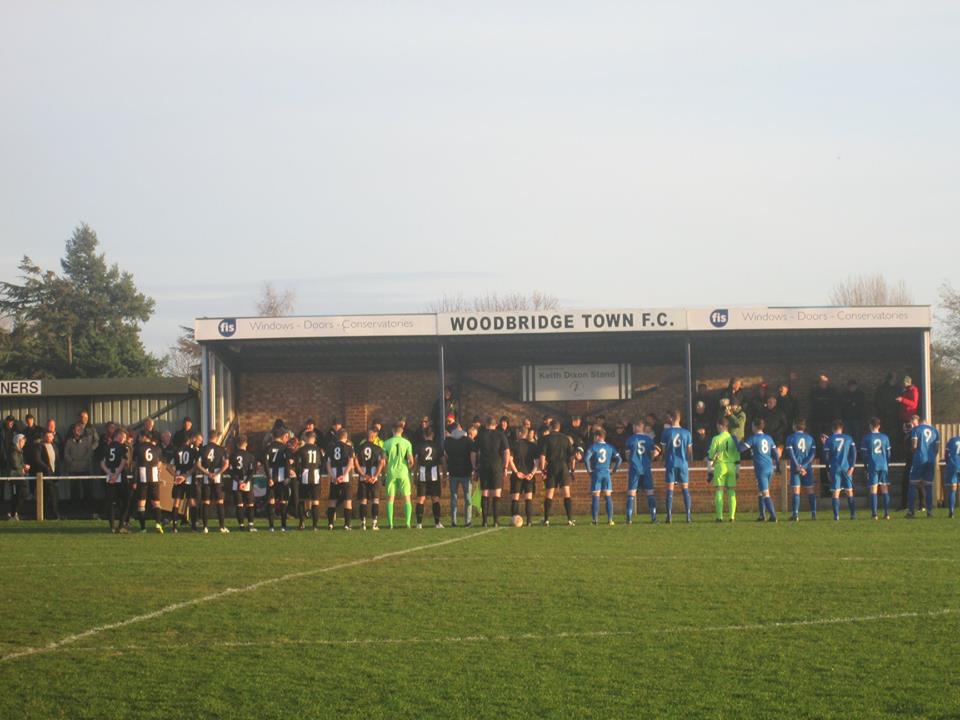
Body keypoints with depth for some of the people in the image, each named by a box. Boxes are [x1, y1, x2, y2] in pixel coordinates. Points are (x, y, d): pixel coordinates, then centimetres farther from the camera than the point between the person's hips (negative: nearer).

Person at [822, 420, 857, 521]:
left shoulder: (829, 440, 2)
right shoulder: (849, 438, 6)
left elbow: (826, 456, 2)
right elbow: (853, 452, -1)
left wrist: (828, 469, 10)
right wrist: (852, 466, -1)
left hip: (835, 468, -1)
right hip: (846, 468, 1)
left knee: (836, 492, 0)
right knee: (849, 491, 8)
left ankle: (836, 515, -6)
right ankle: (853, 514, 4)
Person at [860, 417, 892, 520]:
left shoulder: (867, 438, -3)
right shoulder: (885, 437, 6)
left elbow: (864, 454, -1)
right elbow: (888, 453, 11)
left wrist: (866, 466, 9)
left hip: (873, 466, -3)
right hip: (884, 466, 3)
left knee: (873, 489, -1)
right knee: (885, 489, 7)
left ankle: (874, 514, -6)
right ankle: (887, 513, 4)